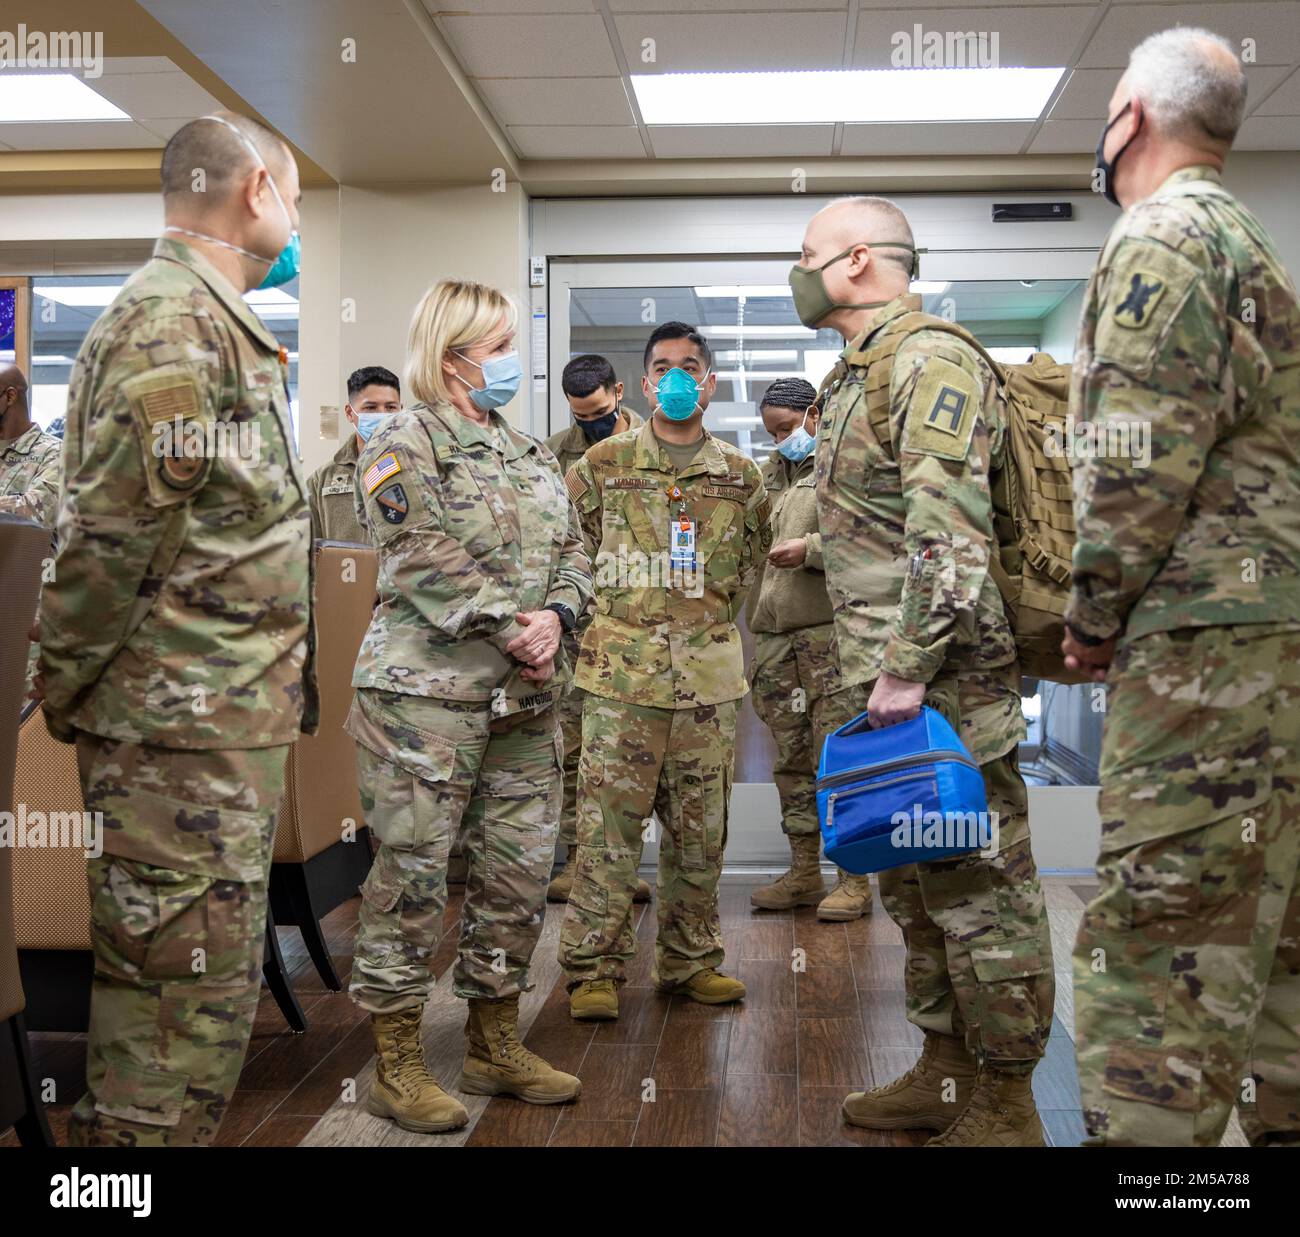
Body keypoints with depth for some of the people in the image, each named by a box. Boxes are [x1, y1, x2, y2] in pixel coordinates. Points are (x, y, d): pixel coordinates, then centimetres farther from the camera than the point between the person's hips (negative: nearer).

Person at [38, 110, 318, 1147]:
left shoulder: (217, 322, 19)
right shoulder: (173, 321, -14)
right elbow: (109, 534, -18)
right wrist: (66, 693, -9)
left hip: (227, 720, 10)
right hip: (188, 722, -10)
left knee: (205, 987, 18)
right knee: (189, 994, -2)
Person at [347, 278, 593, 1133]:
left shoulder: (529, 450, 19)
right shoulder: (405, 442, -3)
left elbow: (574, 551, 14)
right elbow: (422, 562, -14)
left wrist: (556, 615, -6)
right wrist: (508, 631, -16)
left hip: (527, 695, 7)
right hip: (427, 688, -7)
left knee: (520, 868, 10)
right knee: (413, 871, -3)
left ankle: (497, 1044, 25)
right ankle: (397, 1066, 9)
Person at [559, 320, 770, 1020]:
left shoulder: (741, 477, 10)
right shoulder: (602, 466, 3)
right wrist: (617, 616, 10)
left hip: (709, 676, 3)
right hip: (621, 674, -2)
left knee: (701, 832, 10)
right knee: (608, 829, -1)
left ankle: (690, 963, 23)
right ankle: (593, 970, 9)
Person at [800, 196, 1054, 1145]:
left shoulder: (932, 363, -13)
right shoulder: (857, 377, 19)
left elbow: (949, 534, -23)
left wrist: (906, 668, -25)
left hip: (942, 684, -10)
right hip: (880, 685, 10)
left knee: (978, 891, -1)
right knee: (915, 887, 17)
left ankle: (1003, 1108, 11)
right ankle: (947, 1073, 30)